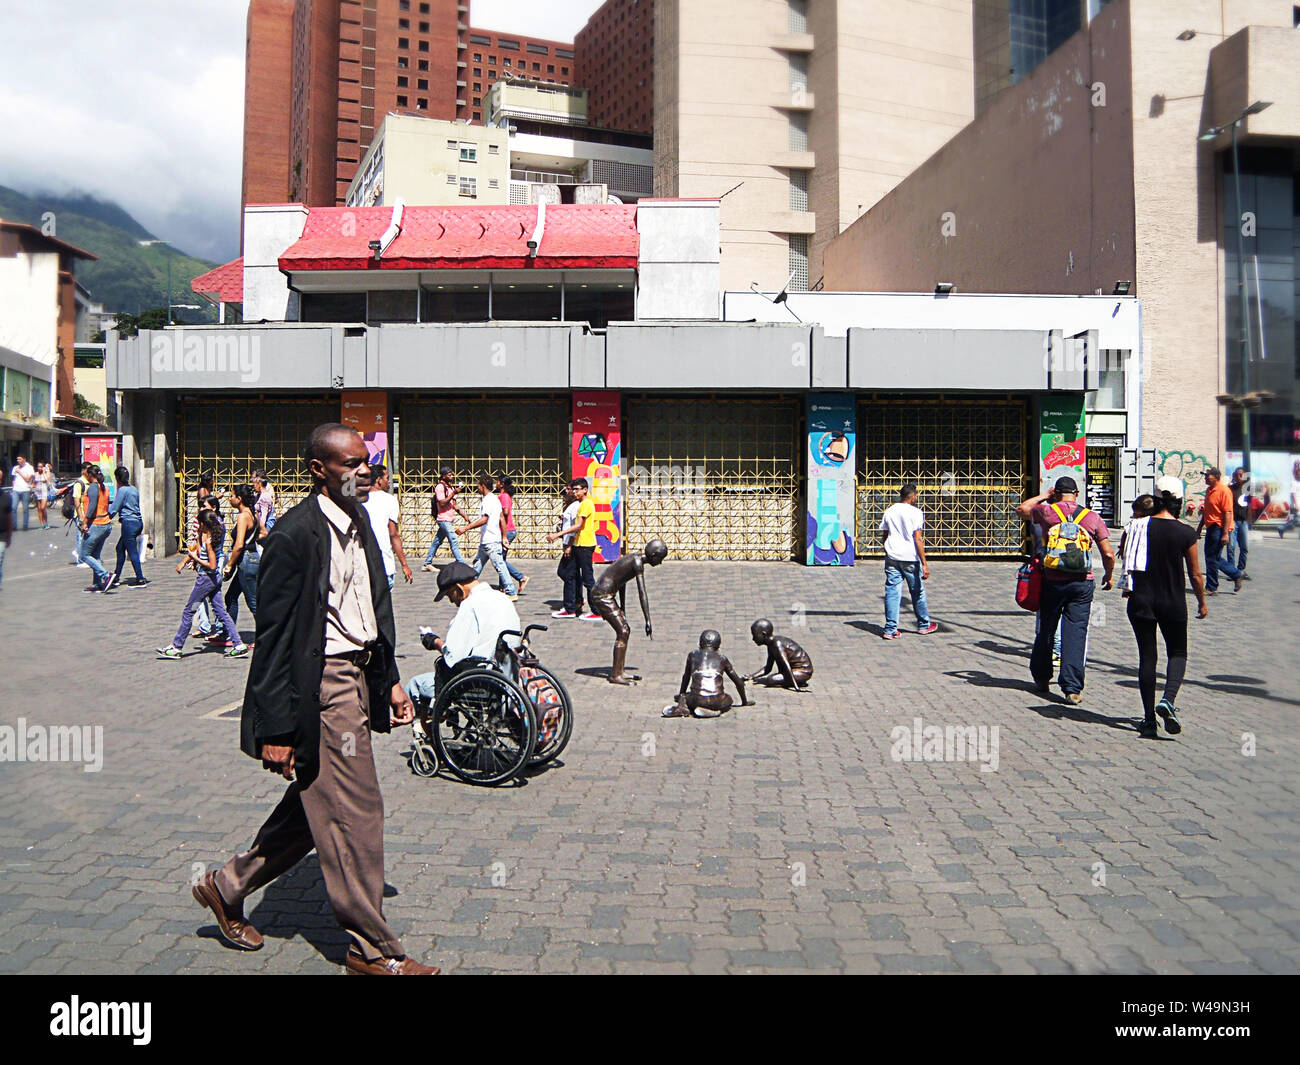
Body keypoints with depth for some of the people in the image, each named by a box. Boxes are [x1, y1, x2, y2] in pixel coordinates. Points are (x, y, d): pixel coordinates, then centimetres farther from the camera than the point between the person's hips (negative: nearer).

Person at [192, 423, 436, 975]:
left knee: (315, 805, 19)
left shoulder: (358, 523, 10)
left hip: (358, 676, 9)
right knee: (354, 812, 0)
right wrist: (276, 729, -16)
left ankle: (228, 886, 39)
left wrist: (390, 680, 16)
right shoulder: (296, 532, -17)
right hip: (322, 686, -9)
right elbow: (273, 635, -16)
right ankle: (373, 949, 15)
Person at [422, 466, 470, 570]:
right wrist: (454, 493, -21)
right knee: (454, 542, -11)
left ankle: (427, 564, 17)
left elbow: (454, 504, 21)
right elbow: (442, 503, -19)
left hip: (449, 520, 9)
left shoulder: (450, 487, 18)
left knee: (437, 542, 12)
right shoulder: (440, 487, -10)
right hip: (444, 519, -9)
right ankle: (462, 564, -12)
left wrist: (464, 514, 11)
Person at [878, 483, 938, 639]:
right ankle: (923, 625, 27)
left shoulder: (889, 512, 8)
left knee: (892, 593, 3)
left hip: (891, 557, 4)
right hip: (910, 558, -4)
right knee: (917, 592, 12)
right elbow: (918, 539, -13)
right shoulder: (915, 512, -8)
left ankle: (890, 630, -1)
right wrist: (924, 564, -13)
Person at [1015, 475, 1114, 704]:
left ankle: (1041, 678, 29)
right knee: (1076, 632, 1)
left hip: (1053, 581, 0)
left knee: (1046, 629, 14)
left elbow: (1021, 509, 21)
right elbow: (1108, 554, 1)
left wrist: (1044, 496, 29)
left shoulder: (1047, 511, 0)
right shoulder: (1092, 517, 3)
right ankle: (1073, 688, -4)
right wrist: (1108, 577, 17)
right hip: (1082, 583, 0)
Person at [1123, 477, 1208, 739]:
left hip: (1140, 600, 2)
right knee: (1177, 653, 16)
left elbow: (1125, 559, 7)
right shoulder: (1186, 533, -8)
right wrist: (1202, 602, 13)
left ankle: (1149, 719, 8)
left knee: (1147, 656, 8)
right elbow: (1195, 573, -1)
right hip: (1173, 603, -1)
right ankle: (1168, 700, -10)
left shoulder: (1136, 527, -4)